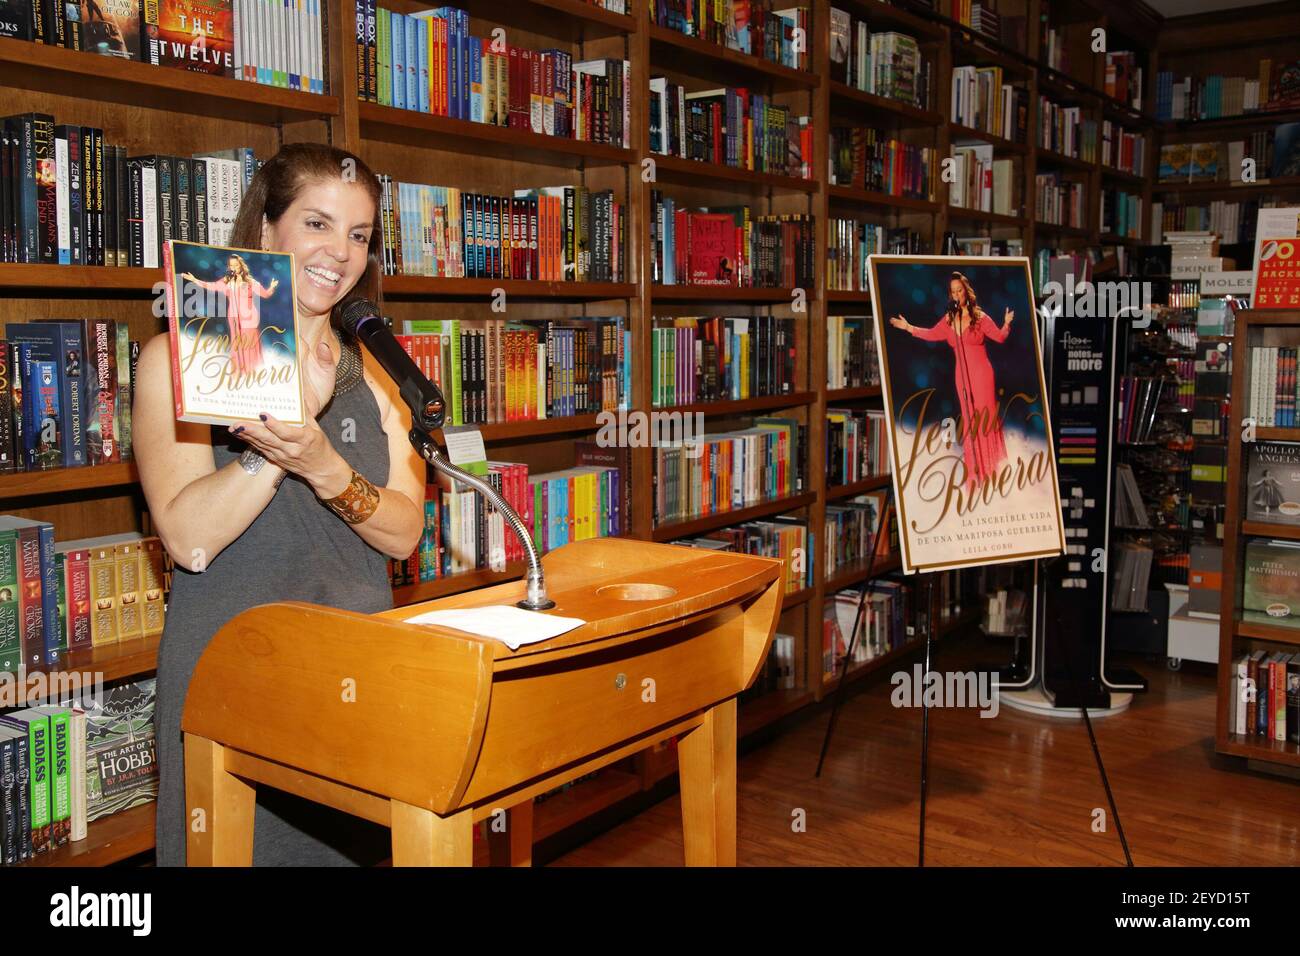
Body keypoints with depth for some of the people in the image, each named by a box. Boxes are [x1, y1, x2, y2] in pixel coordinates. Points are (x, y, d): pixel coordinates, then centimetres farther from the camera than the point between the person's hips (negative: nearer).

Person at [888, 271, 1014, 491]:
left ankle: (992, 465, 8)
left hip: (981, 374, -5)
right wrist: (908, 327, 19)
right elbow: (932, 334, 19)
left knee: (984, 415, -2)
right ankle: (976, 468, 16)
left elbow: (999, 337, -10)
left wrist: (1006, 324, -29)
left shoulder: (980, 316, -8)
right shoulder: (949, 319, 5)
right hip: (963, 376, 5)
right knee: (968, 418, 9)